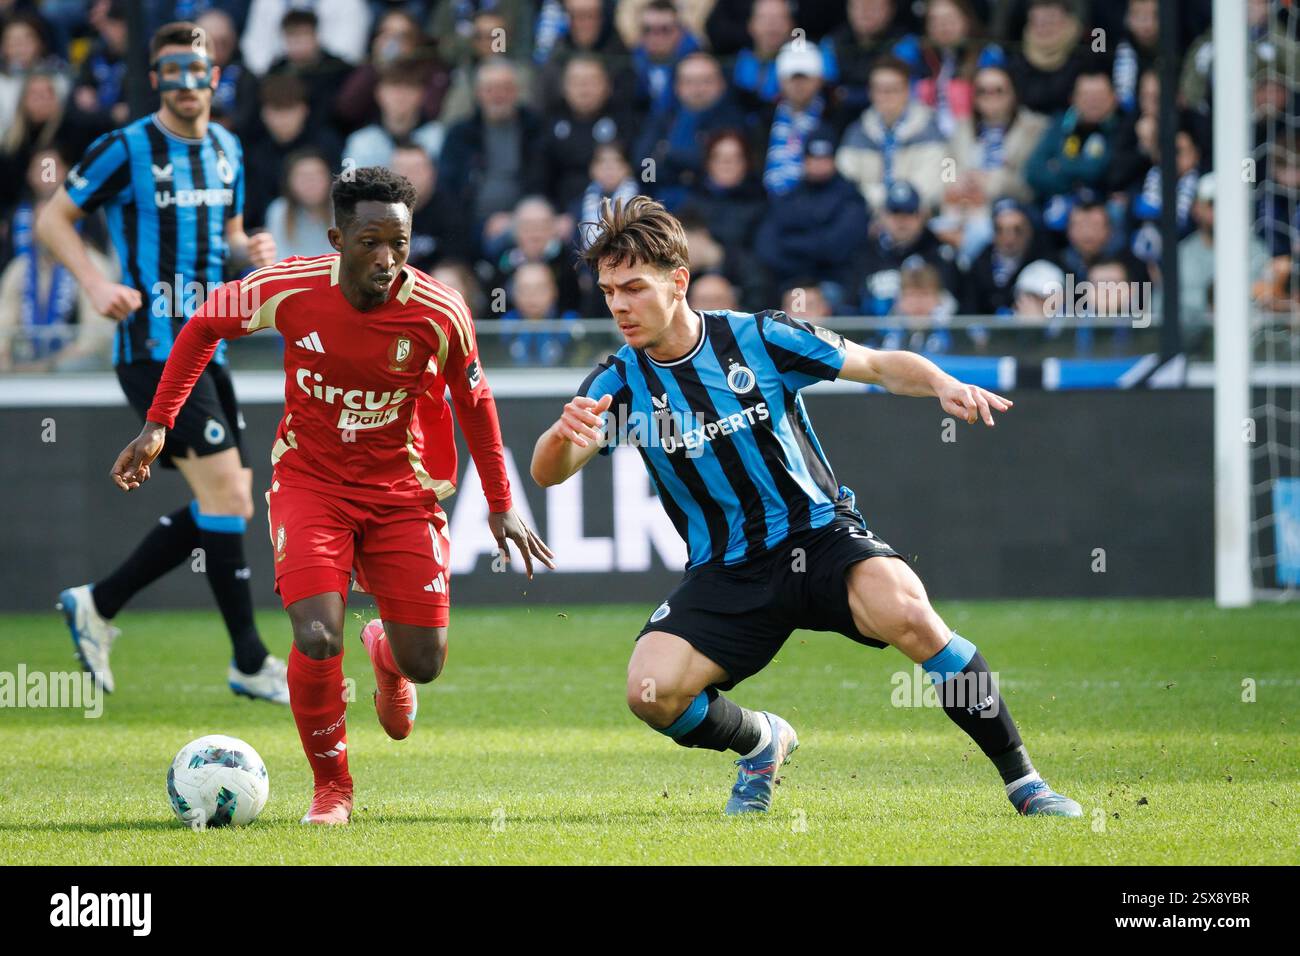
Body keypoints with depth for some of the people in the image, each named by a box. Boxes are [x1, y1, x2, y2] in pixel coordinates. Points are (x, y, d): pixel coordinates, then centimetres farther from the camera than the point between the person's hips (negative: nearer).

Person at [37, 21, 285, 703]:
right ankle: (249, 662, -7)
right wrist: (97, 284, -17)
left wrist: (251, 251, 2)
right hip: (153, 346, -8)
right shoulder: (126, 149, -8)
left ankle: (96, 605, 20)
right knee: (225, 492, -14)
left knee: (225, 504, 7)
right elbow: (52, 220, -2)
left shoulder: (226, 149, 13)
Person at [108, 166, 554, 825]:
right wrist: (157, 424, -1)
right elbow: (205, 325, 1)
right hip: (309, 479, -1)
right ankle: (331, 788, 4)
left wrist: (501, 506, 6)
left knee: (424, 663, 1)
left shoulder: (440, 313, -18)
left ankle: (386, 651, 42)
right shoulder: (287, 290, -19)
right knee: (317, 640, -21)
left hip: (401, 486, 1)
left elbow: (473, 399, 1)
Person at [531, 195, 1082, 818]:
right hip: (725, 573, 3)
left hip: (820, 536, -2)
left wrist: (943, 385, -20)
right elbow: (547, 473, -14)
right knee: (651, 692, -21)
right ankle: (760, 743, 15)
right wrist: (563, 435, -39)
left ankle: (1021, 779, -20)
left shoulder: (759, 339, -7)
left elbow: (882, 366, 1)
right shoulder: (617, 384, -3)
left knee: (906, 614, -33)